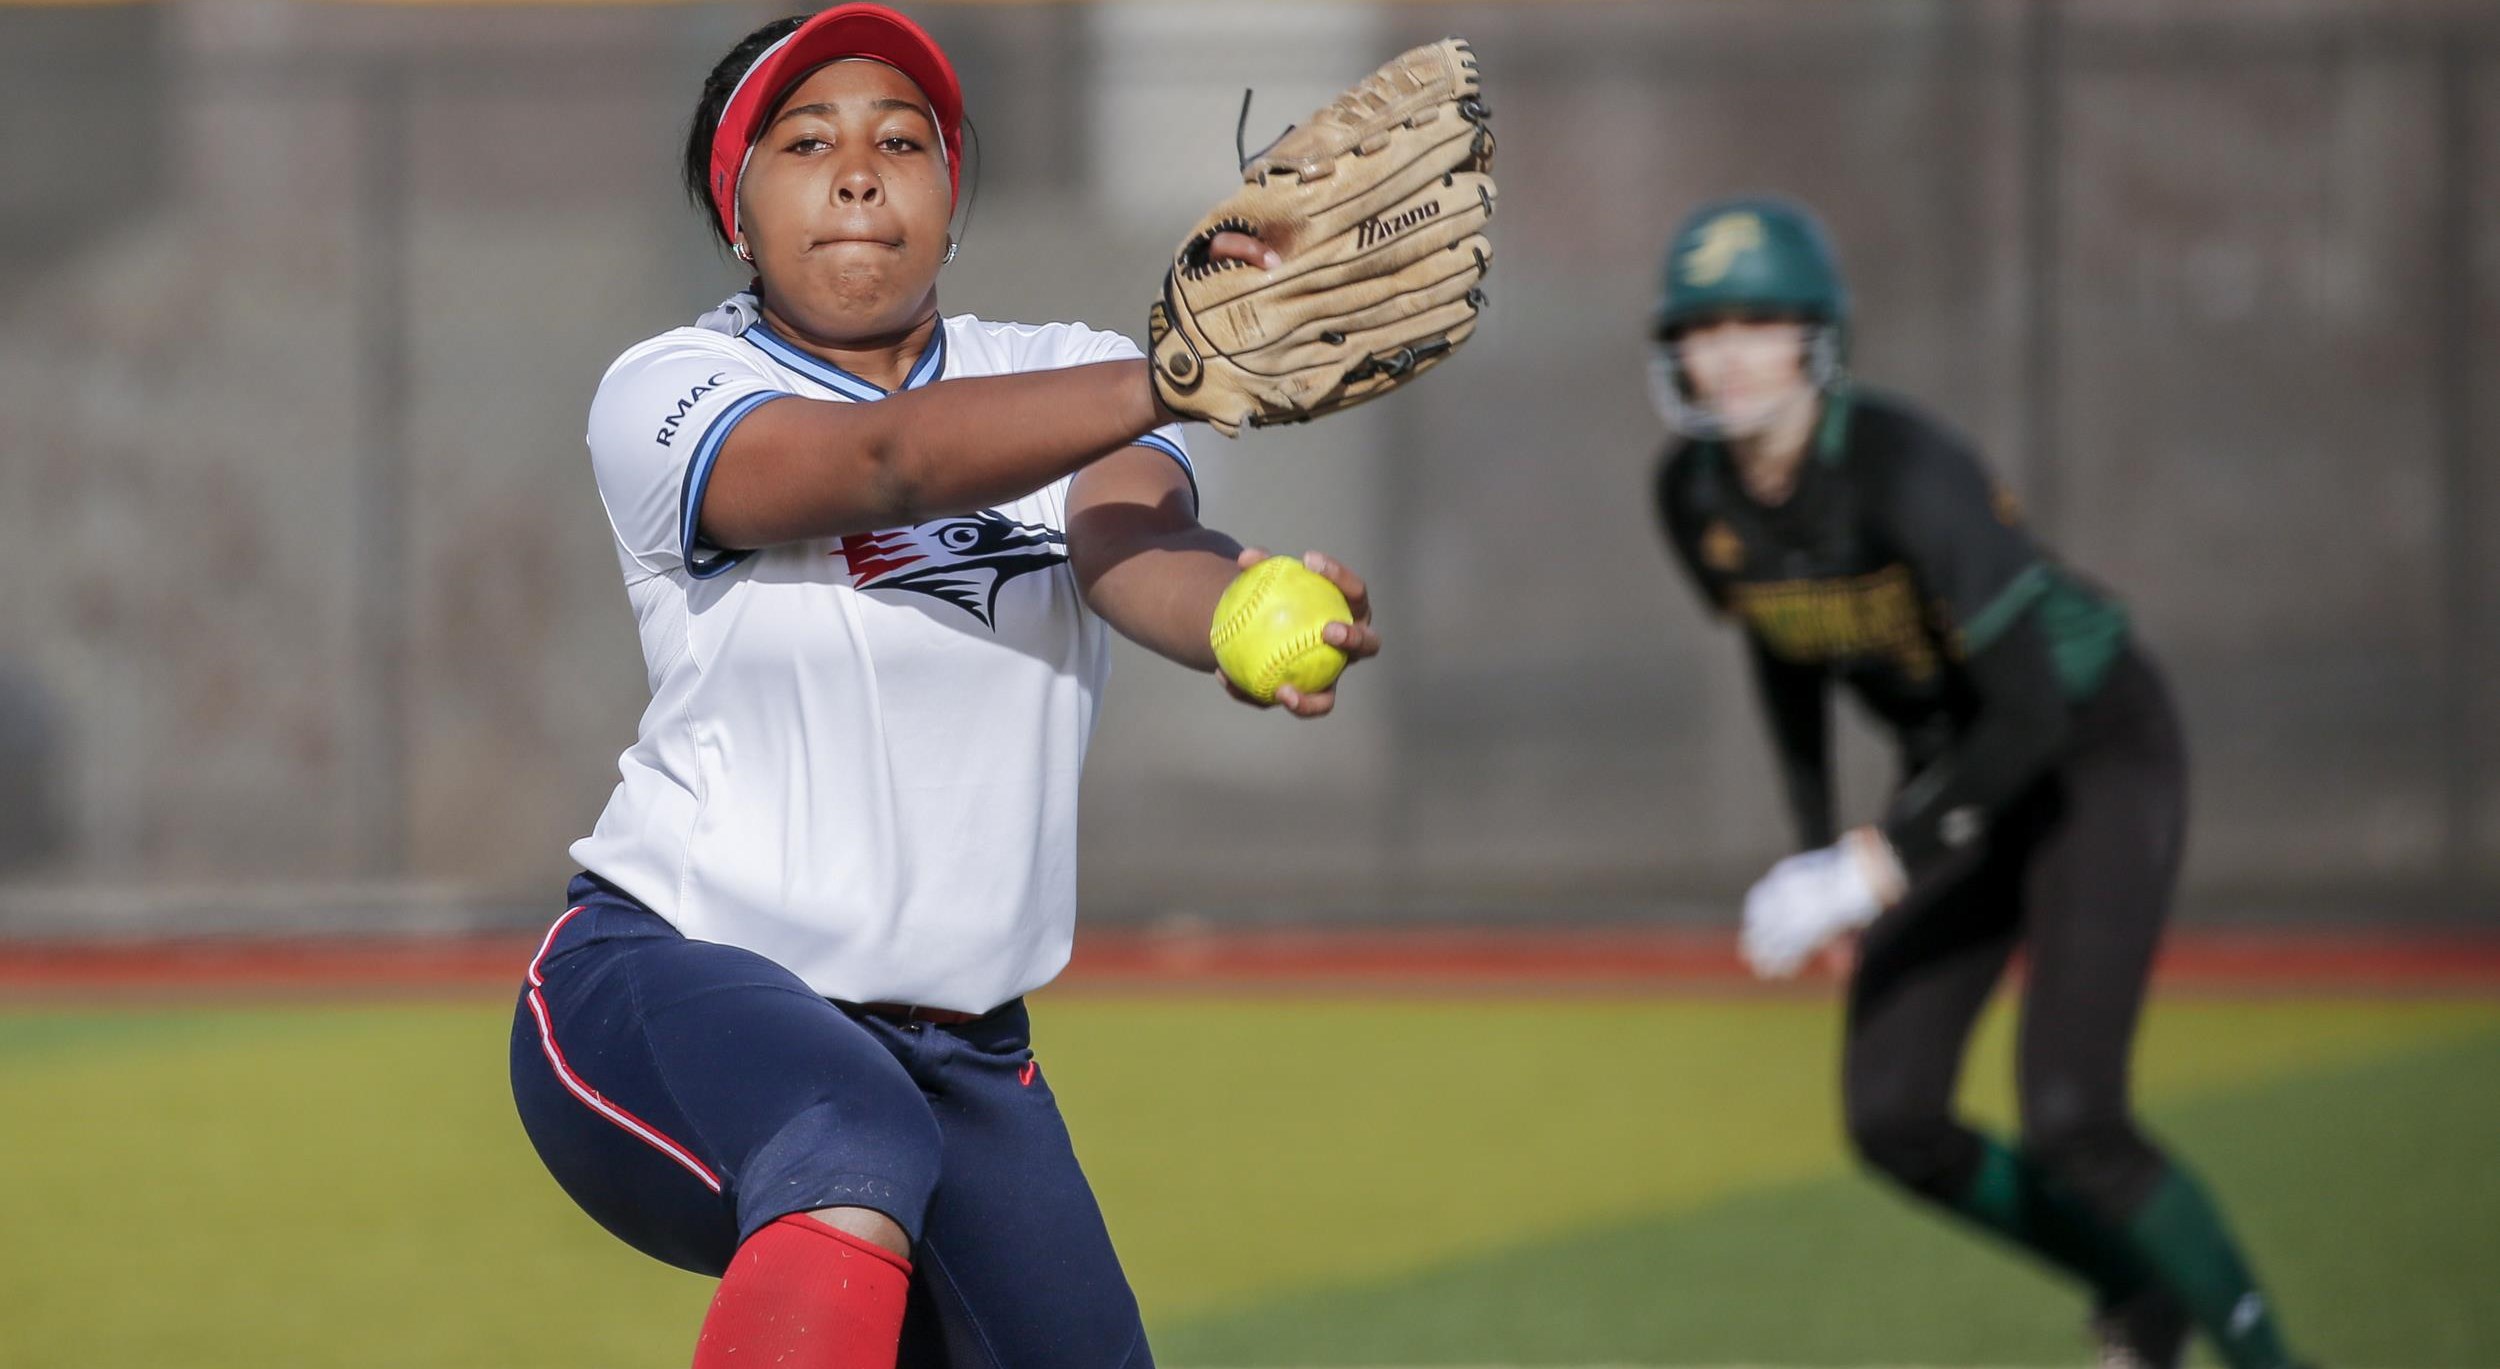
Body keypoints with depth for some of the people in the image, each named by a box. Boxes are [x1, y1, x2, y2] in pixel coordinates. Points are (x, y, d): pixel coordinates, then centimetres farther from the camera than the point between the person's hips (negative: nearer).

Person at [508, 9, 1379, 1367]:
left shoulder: (1065, 375, 5)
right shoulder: (664, 396, -7)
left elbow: (1136, 554, -18)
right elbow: (885, 460, -28)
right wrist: (1163, 379, -46)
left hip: (963, 1059, 6)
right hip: (663, 984, -6)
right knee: (856, 1157, -37)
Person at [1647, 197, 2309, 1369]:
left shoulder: (1906, 473, -31)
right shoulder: (1696, 494, -10)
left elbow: (2031, 710, -33)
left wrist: (1878, 865, -30)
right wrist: (1813, 849, 10)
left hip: (2100, 749, -7)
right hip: (1962, 767, 7)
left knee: (2068, 1118, -18)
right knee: (1894, 1124, 0)